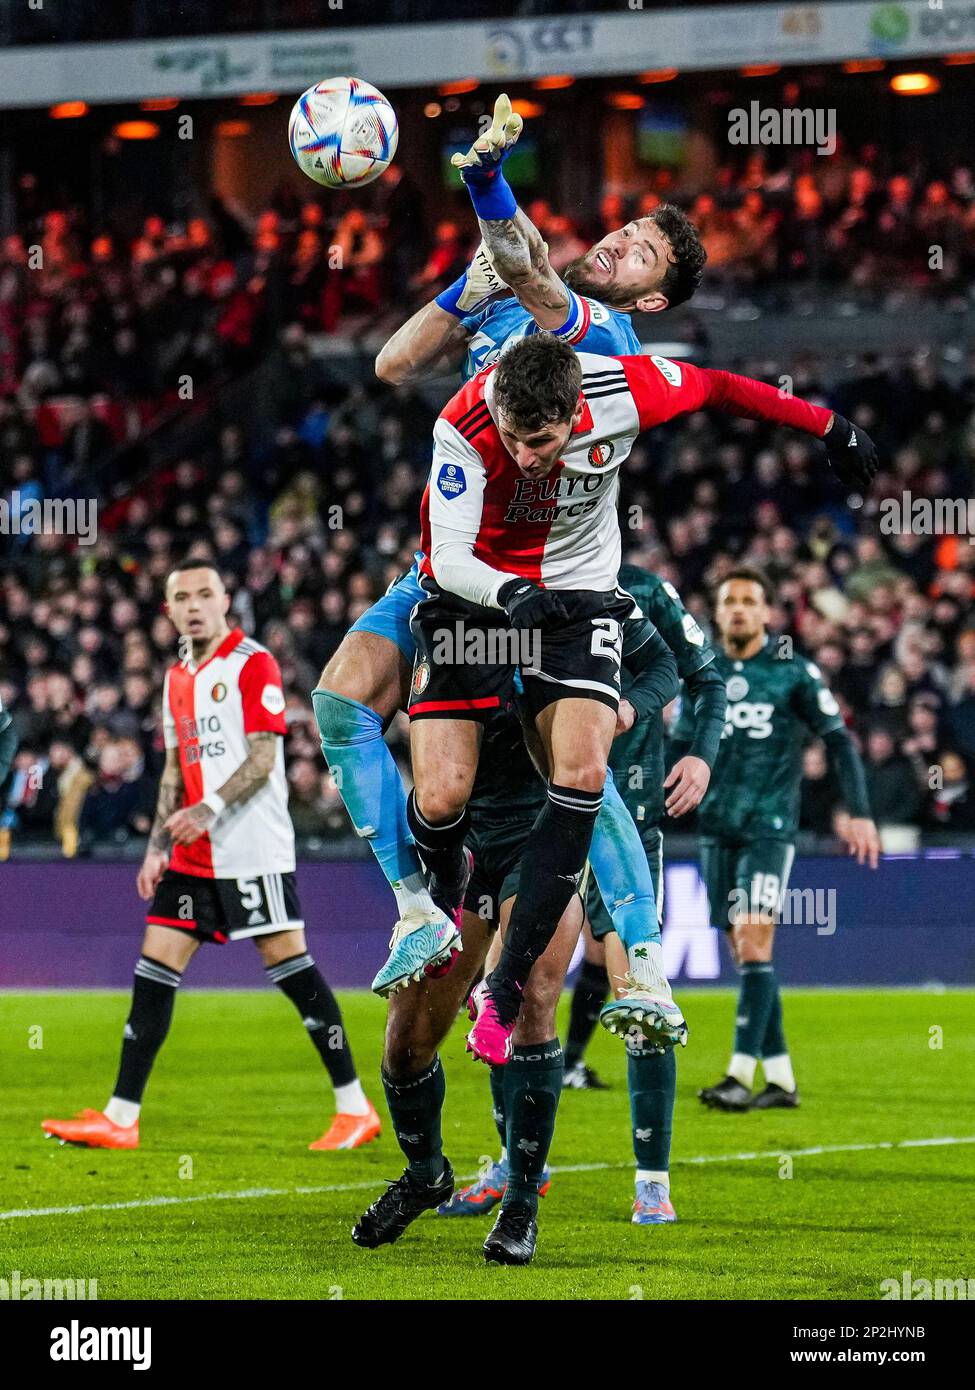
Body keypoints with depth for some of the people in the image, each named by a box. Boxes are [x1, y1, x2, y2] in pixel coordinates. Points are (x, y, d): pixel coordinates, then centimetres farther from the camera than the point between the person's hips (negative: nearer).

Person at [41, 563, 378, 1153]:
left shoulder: (253, 664, -7)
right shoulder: (178, 677, 17)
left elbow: (262, 759, -14)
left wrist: (209, 808, -25)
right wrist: (158, 847, 14)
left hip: (253, 852, -8)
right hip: (192, 855, 8)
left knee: (289, 963, -7)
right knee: (155, 969, 2)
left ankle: (356, 1109, -1)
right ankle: (120, 1119, 3)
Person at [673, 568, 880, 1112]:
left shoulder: (794, 671, -3)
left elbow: (839, 740, -1)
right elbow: (681, 751, 16)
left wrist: (859, 812, -9)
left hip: (770, 827, -5)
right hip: (717, 828, 5)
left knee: (753, 944, -16)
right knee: (744, 952, 6)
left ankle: (742, 1075, -18)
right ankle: (781, 1078, 12)